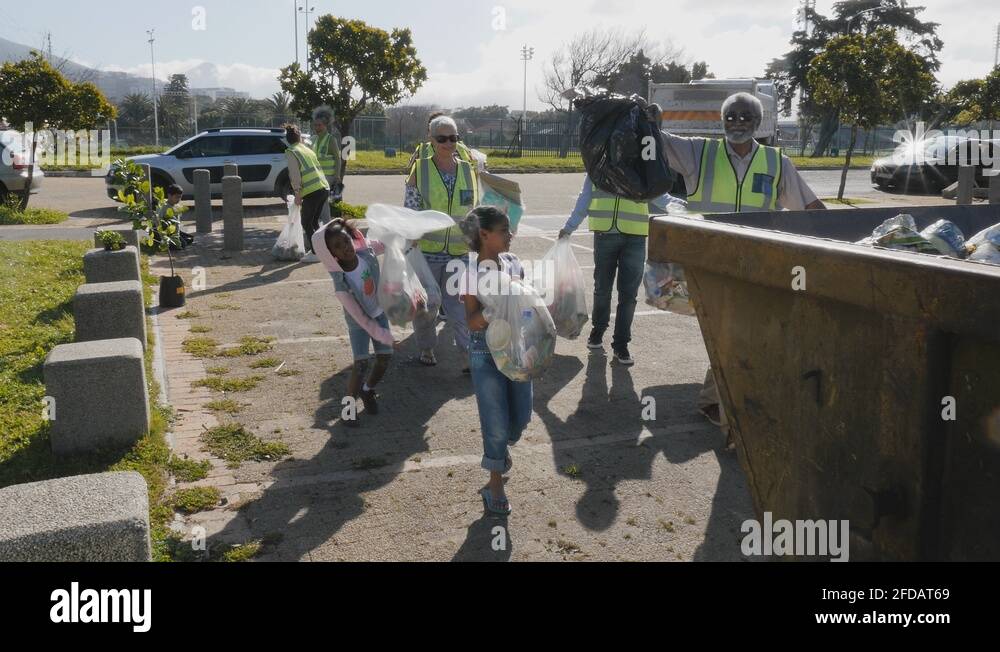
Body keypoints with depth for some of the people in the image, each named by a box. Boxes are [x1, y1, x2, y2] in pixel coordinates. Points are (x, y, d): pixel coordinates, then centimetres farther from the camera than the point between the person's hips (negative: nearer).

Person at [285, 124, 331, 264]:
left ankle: (315, 253, -1)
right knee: (314, 221, 18)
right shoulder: (308, 150, 20)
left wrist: (297, 194, -7)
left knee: (307, 223, 2)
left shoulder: (291, 152, -1)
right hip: (324, 188, 7)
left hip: (311, 192, -7)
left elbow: (295, 175, -10)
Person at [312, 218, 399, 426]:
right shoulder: (341, 284, -33)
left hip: (379, 312, 5)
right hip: (359, 322, -5)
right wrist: (384, 336, -21)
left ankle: (368, 391, 34)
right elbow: (360, 318, -25)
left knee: (385, 358, 6)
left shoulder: (366, 250, -24)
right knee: (361, 364, -13)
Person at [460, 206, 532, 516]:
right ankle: (495, 484, 21)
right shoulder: (471, 273, -15)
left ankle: (501, 447, 48)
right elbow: (473, 322, -18)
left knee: (521, 416, 14)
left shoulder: (512, 262, 2)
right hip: (486, 352, -5)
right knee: (497, 422, 2)